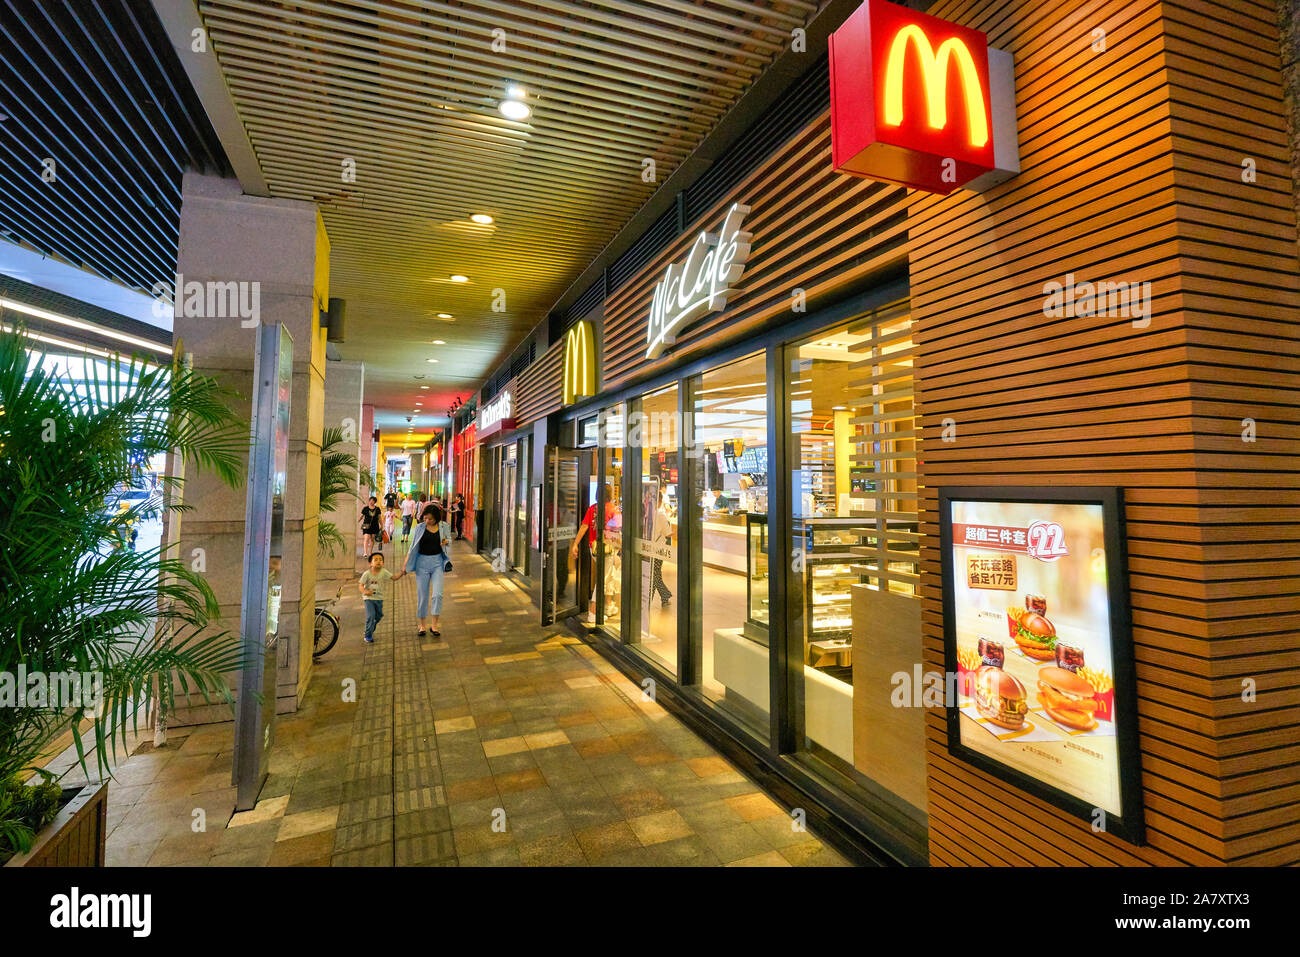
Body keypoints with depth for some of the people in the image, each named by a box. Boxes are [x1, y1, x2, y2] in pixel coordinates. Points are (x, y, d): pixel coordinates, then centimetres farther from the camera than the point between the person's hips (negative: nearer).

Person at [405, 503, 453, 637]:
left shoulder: (443, 526, 0)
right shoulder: (420, 528, -1)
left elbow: (449, 538, 16)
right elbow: (413, 547, 6)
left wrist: (446, 541, -10)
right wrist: (405, 565, 3)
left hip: (437, 562, 0)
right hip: (422, 562, 0)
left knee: (437, 594, -8)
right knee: (422, 595, 5)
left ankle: (434, 625, 3)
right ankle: (422, 625, 19)